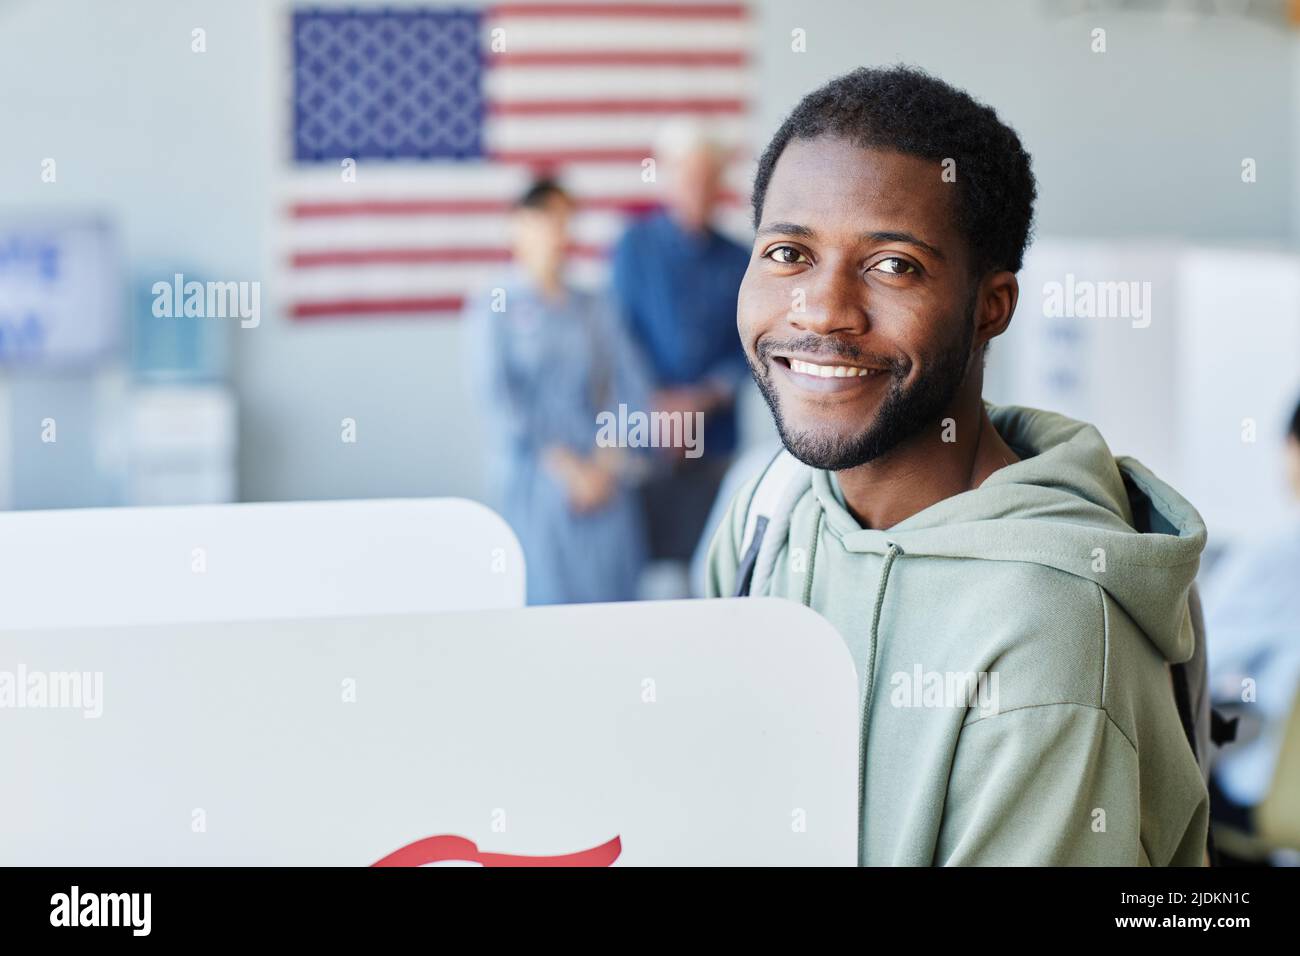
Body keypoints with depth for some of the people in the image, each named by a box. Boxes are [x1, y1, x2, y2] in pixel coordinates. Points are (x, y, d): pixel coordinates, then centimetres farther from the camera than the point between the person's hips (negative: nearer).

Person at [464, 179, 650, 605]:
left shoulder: (595, 309, 13)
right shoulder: (494, 309, 2)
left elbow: (631, 386, 8)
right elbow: (496, 398, -8)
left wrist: (609, 462, -6)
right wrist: (565, 466, -13)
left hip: (604, 485, 3)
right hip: (533, 481, -3)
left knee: (614, 594, -1)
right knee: (548, 598, -8)